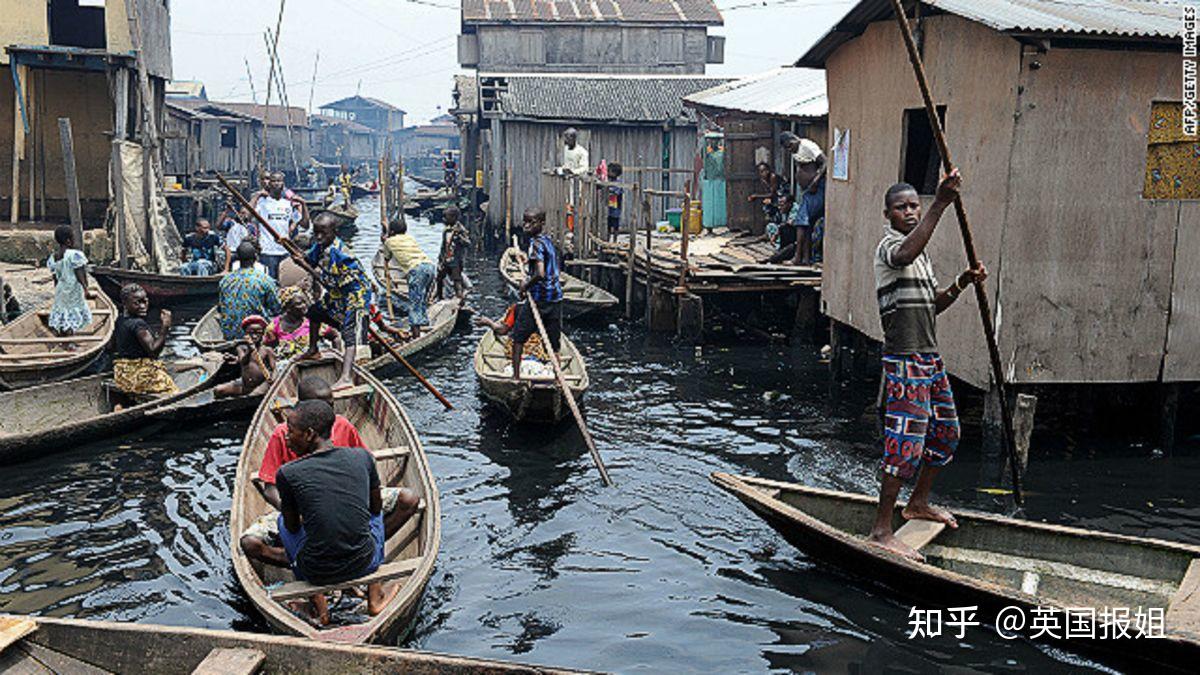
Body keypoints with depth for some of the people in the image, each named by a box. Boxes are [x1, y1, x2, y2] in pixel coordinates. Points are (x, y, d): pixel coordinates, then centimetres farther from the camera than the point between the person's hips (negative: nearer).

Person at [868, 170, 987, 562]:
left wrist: (961, 285, 7)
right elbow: (905, 255, -38)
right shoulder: (889, 245, -11)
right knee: (907, 443, -11)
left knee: (946, 433, 18)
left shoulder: (920, 252, 19)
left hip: (929, 357, 10)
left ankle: (918, 504, 36)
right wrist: (941, 204, -42)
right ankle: (881, 532, -5)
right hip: (905, 359, -10)